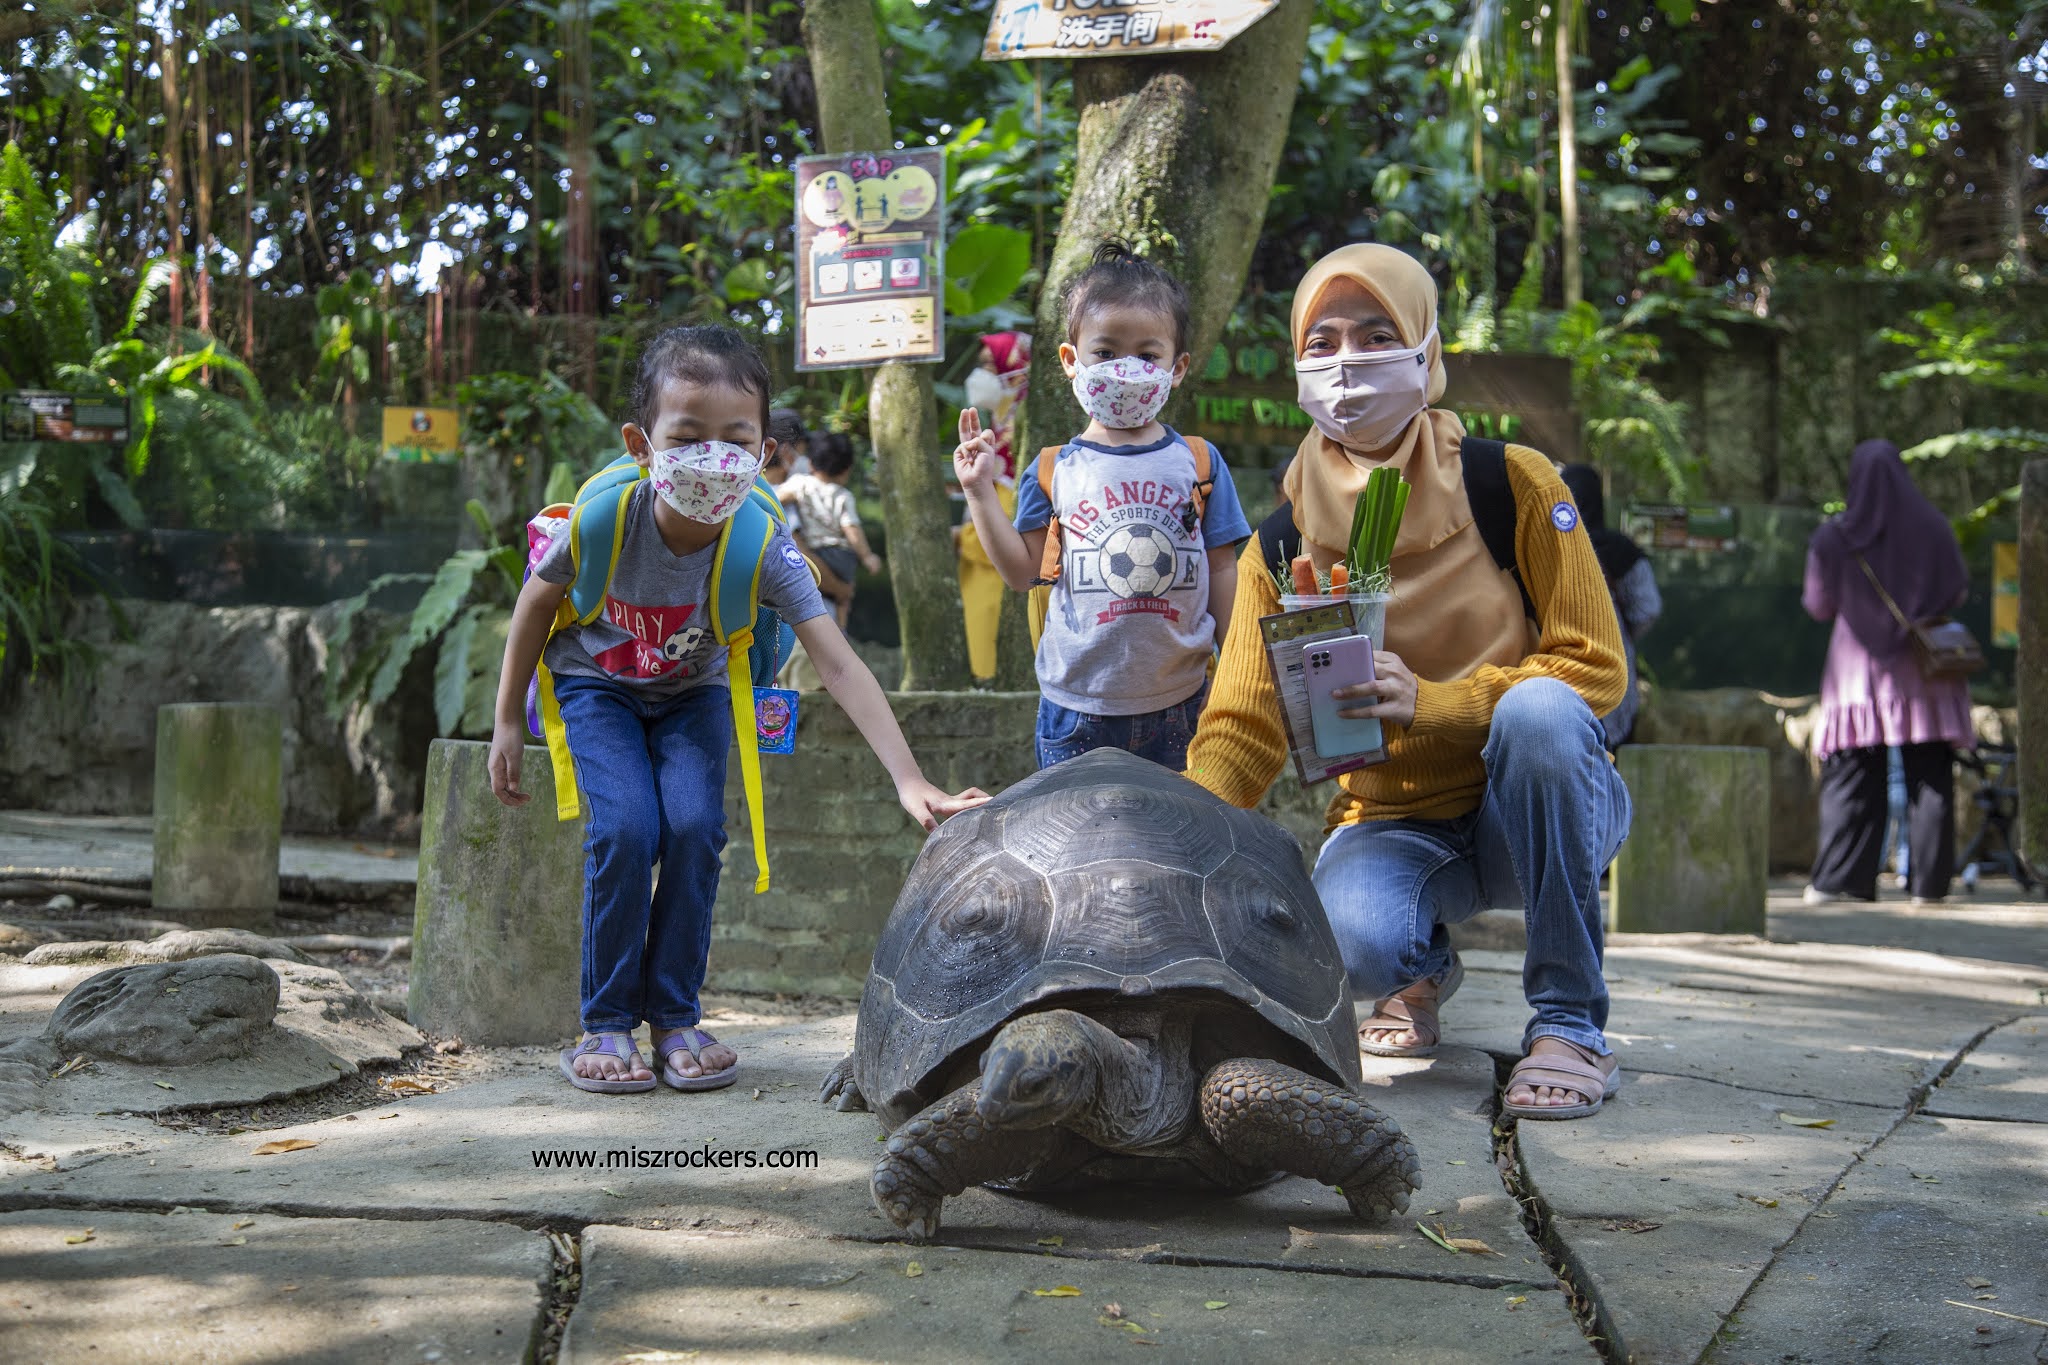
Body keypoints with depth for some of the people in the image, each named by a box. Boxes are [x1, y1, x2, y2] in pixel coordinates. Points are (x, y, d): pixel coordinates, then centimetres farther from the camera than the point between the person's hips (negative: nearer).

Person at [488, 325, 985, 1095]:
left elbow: (837, 663, -35)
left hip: (691, 692, 1)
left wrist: (909, 781, -45)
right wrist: (509, 724, -4)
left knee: (695, 827, -22)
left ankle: (674, 1016, -2)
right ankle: (606, 1023, -7)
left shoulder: (762, 545, -29)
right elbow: (537, 603, -9)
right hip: (596, 685, -1)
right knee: (626, 828, -24)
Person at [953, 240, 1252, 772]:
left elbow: (1221, 570, 5)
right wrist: (980, 491, -4)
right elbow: (1022, 572, 2)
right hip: (1077, 704, 0)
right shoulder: (1055, 470, 2)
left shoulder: (1198, 464, 2)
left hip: (1176, 707, 0)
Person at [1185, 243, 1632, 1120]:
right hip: (1395, 824, 1)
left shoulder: (1511, 485, -8)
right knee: (1348, 940, -33)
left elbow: (1594, 668, -11)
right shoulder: (1285, 539, -1)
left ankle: (1570, 1022, -21)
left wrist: (1428, 703, -26)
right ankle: (1422, 971, 10)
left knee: (1539, 709, -35)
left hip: (1538, 810, -1)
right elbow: (1243, 728, -4)